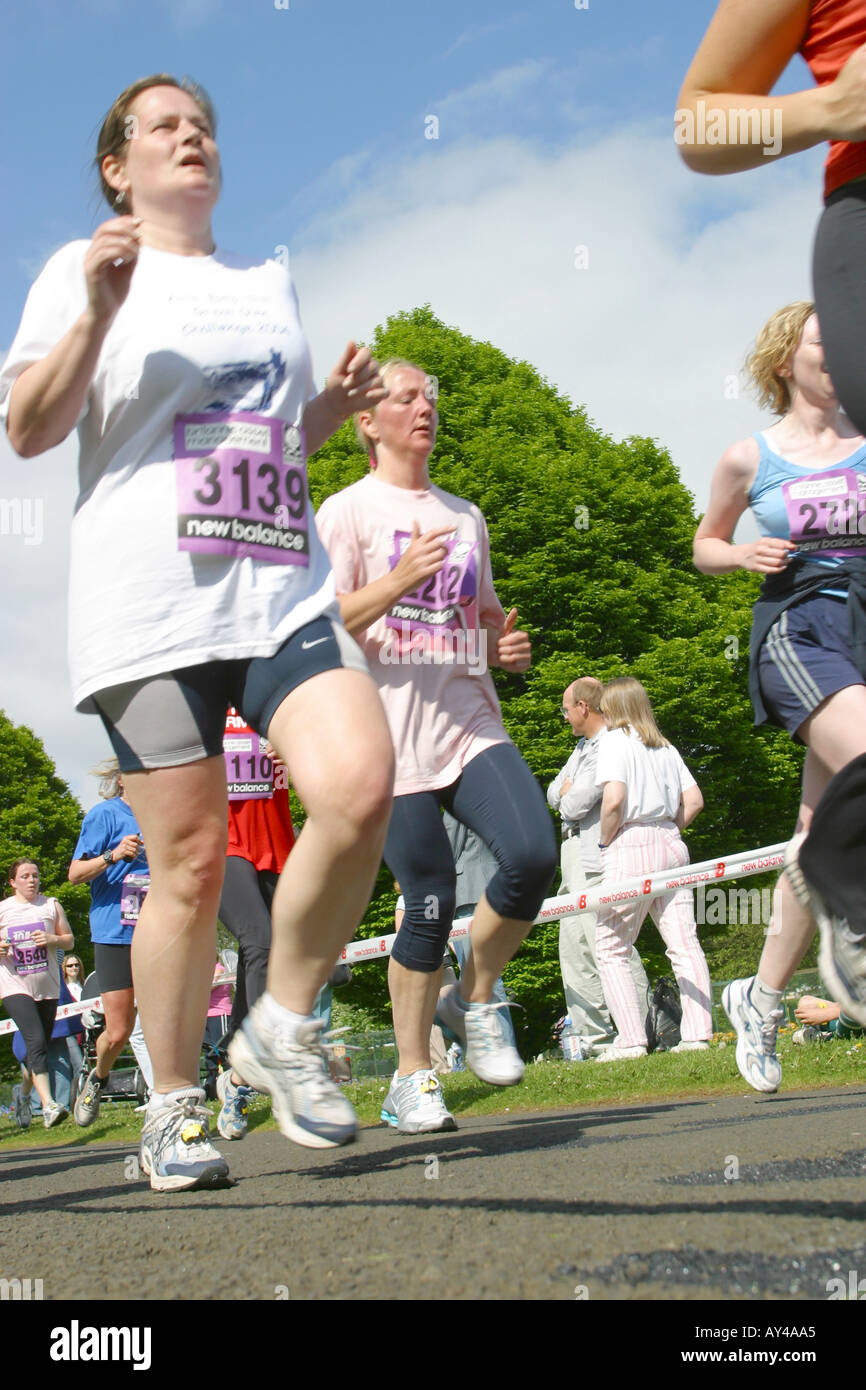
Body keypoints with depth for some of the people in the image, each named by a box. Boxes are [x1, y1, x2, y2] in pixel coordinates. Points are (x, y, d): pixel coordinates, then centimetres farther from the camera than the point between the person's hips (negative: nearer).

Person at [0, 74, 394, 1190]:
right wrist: (97, 311, -12)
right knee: (191, 861, -5)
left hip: (283, 591, 4)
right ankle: (172, 1109, 12)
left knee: (359, 783, -20)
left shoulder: (271, 284, 25)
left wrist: (335, 407, 12)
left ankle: (283, 1029, -1)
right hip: (148, 604, -4)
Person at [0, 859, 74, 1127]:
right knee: (36, 1042, -21)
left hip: (47, 988, 3)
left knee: (39, 1048, 11)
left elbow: (69, 941, 12)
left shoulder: (51, 905, 10)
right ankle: (48, 1105, -28)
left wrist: (53, 939, -9)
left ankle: (23, 1095, 37)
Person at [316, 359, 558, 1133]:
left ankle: (476, 999, 8)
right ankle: (413, 1077, 13)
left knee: (533, 852, -18)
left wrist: (508, 648, 7)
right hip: (392, 729, -5)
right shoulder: (348, 511, 4)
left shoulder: (465, 516, 21)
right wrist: (399, 580, -20)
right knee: (431, 901, -5)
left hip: (471, 724, 5)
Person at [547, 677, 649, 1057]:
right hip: (573, 852, 11)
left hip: (597, 857, -11)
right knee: (574, 948, 9)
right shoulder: (583, 745, 20)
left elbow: (575, 805, -17)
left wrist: (568, 796, 5)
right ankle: (593, 1036, 13)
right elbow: (553, 795, 19)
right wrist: (566, 789, -2)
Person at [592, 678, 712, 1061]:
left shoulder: (615, 740, -4)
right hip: (671, 844, 6)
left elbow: (614, 799, -18)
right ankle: (697, 1033, 0)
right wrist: (667, 831, 15)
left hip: (630, 846, -6)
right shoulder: (665, 747, 15)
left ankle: (631, 1040, -4)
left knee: (610, 948, 2)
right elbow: (694, 800, 11)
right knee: (684, 944, 4)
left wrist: (604, 840, -4)